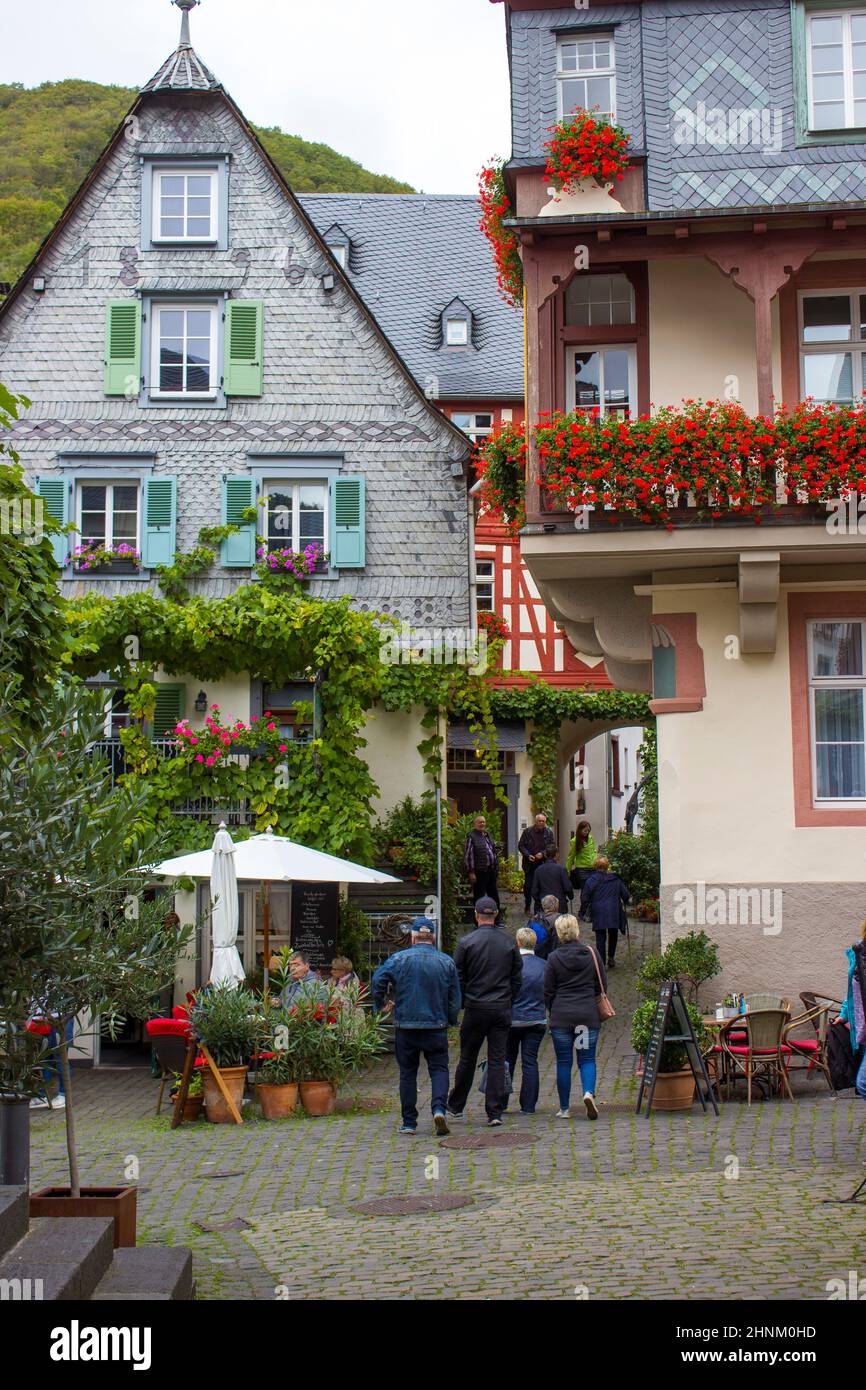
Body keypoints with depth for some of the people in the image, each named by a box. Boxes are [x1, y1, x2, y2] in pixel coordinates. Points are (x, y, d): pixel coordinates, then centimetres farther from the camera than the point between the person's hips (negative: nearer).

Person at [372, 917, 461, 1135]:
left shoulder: (399, 959, -3)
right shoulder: (447, 962, 3)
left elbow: (378, 980, -16)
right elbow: (455, 997, 6)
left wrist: (380, 1004, 1)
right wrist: (451, 1020, 21)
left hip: (406, 1026, 0)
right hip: (436, 1026, 0)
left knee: (407, 1073, 9)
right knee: (439, 1069, 6)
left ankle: (409, 1123, 11)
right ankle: (439, 1108, -18)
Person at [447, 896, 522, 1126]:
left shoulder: (466, 942, -6)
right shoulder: (509, 942, 2)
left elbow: (458, 978, -2)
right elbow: (517, 977, 7)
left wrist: (460, 1004, 10)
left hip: (475, 1007, -1)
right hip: (502, 1008, 1)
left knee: (467, 1059, 11)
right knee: (497, 1060, 3)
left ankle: (455, 1106, 23)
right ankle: (495, 1112, 1)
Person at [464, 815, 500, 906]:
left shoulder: (487, 835, 16)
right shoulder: (471, 836, -8)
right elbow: (468, 855, -12)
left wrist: (496, 867, 18)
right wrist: (471, 872, -16)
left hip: (491, 870, 8)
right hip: (480, 871, -8)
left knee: (494, 894, 16)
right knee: (479, 895, -1)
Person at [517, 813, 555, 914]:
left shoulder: (549, 832, 4)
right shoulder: (528, 831, 2)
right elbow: (520, 845, 4)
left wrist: (542, 853, -12)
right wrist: (527, 855, -10)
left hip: (543, 863, 0)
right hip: (529, 864, 0)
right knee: (528, 885, 2)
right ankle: (527, 905, 19)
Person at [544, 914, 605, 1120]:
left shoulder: (554, 958, -4)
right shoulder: (591, 954, 0)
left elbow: (548, 991, 1)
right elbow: (602, 985, 7)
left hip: (561, 1016, -1)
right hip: (588, 1015, 1)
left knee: (563, 1062, 6)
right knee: (587, 1058, 8)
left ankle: (564, 1108, 10)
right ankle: (589, 1092, -18)